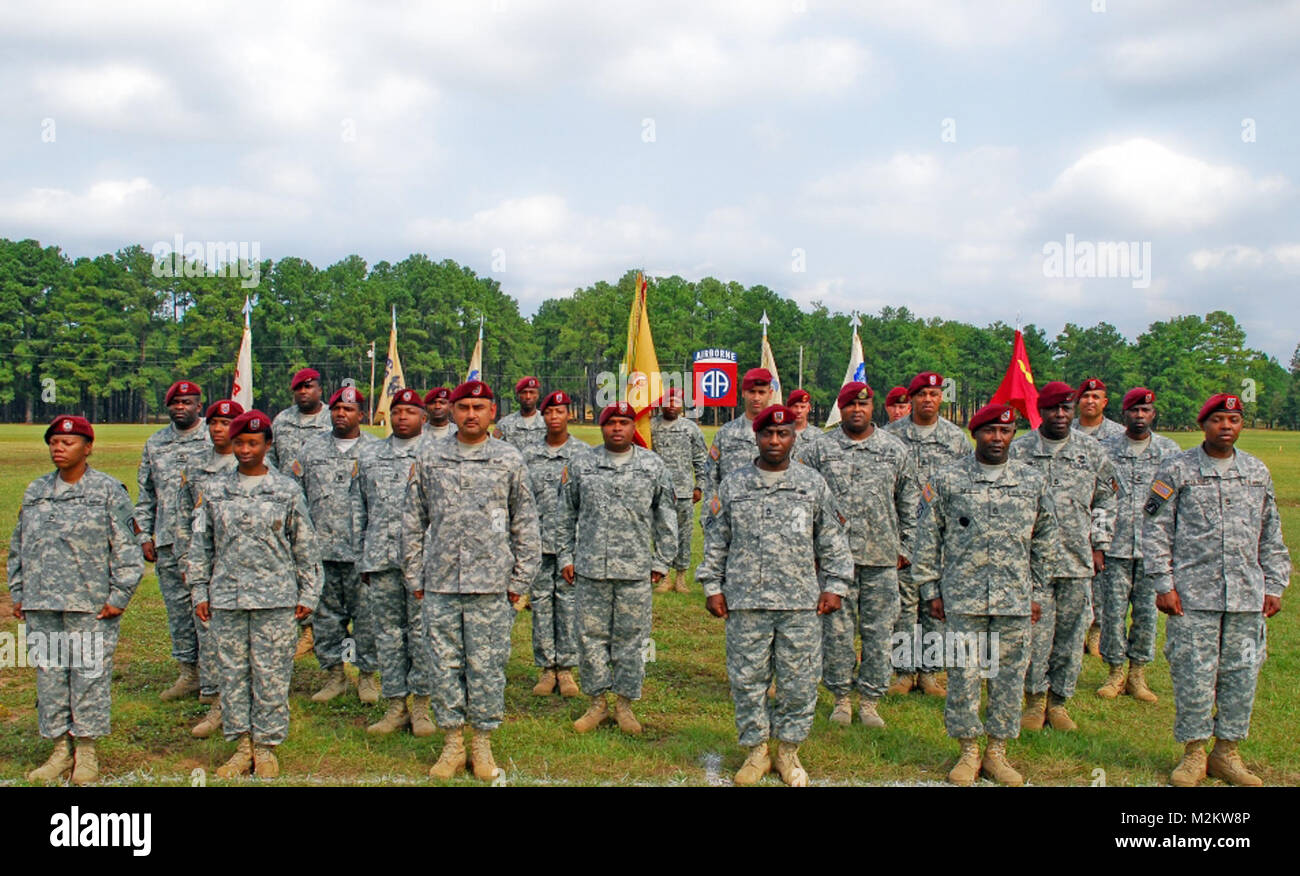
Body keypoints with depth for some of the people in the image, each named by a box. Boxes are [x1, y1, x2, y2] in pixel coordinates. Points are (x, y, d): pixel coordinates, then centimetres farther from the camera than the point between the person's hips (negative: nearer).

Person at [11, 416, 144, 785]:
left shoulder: (109, 492, -2)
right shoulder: (35, 491, 12)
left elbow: (126, 548, -3)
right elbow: (18, 546, 18)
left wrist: (119, 596, -7)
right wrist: (18, 594, 13)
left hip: (91, 605, -4)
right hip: (41, 605, 5)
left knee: (90, 675, 0)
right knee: (49, 675, 8)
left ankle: (86, 753, 12)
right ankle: (60, 750, 19)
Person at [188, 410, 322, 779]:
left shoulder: (287, 490, 3)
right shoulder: (215, 490, 7)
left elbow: (305, 547, 6)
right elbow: (201, 545, 11)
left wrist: (307, 594, 4)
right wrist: (200, 592, 7)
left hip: (276, 598, -2)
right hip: (226, 598, 2)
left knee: (272, 674, 2)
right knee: (233, 673, 7)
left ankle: (267, 745, 14)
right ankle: (242, 744, 19)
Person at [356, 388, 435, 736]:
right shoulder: (369, 454, 16)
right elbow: (362, 509, 18)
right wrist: (362, 557, 14)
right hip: (380, 560, 4)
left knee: (423, 631, 0)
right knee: (387, 631, 7)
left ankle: (421, 704, 10)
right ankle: (396, 705, 16)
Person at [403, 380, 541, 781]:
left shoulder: (509, 460, 3)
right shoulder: (429, 458, 6)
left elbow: (525, 524, 6)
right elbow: (413, 522, 9)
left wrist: (520, 580, 2)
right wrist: (415, 577, 6)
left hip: (491, 585, -1)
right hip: (439, 584, 1)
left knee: (486, 665, 4)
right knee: (446, 664, 7)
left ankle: (483, 745, 17)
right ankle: (453, 744, 19)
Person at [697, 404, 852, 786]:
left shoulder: (814, 485, 6)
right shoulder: (733, 486, 6)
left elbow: (833, 542, 10)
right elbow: (716, 540, 10)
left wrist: (834, 586, 4)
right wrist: (712, 586, 5)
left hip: (801, 603, 0)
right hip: (745, 602, 0)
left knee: (798, 680, 5)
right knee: (747, 679, 5)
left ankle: (789, 750, 21)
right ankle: (756, 751, 20)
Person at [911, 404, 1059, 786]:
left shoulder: (1033, 481, 6)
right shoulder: (947, 480, 1)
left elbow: (1045, 540, 13)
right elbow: (926, 537, 4)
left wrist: (1037, 593, 10)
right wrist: (931, 589, 1)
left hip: (1016, 599, 2)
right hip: (963, 596, -2)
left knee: (1009, 675, 6)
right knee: (963, 674, 2)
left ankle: (997, 751, 20)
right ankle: (969, 751, 16)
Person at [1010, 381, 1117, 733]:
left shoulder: (1092, 451, 8)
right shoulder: (1019, 451, 2)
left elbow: (1106, 502, 15)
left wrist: (1099, 546, 9)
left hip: (1078, 561, 2)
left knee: (1071, 634, 5)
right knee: (1035, 632, -2)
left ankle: (1058, 700, 17)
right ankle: (1035, 700, 12)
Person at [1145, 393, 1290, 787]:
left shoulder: (1258, 472, 11)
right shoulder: (1177, 469, -1)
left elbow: (1271, 535, 17)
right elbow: (1155, 529, -2)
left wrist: (1274, 586, 12)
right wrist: (1163, 584, -7)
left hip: (1247, 595, 4)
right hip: (1192, 595, -3)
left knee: (1242, 674, 7)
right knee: (1193, 675, -1)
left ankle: (1227, 752, 21)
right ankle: (1194, 755, 13)